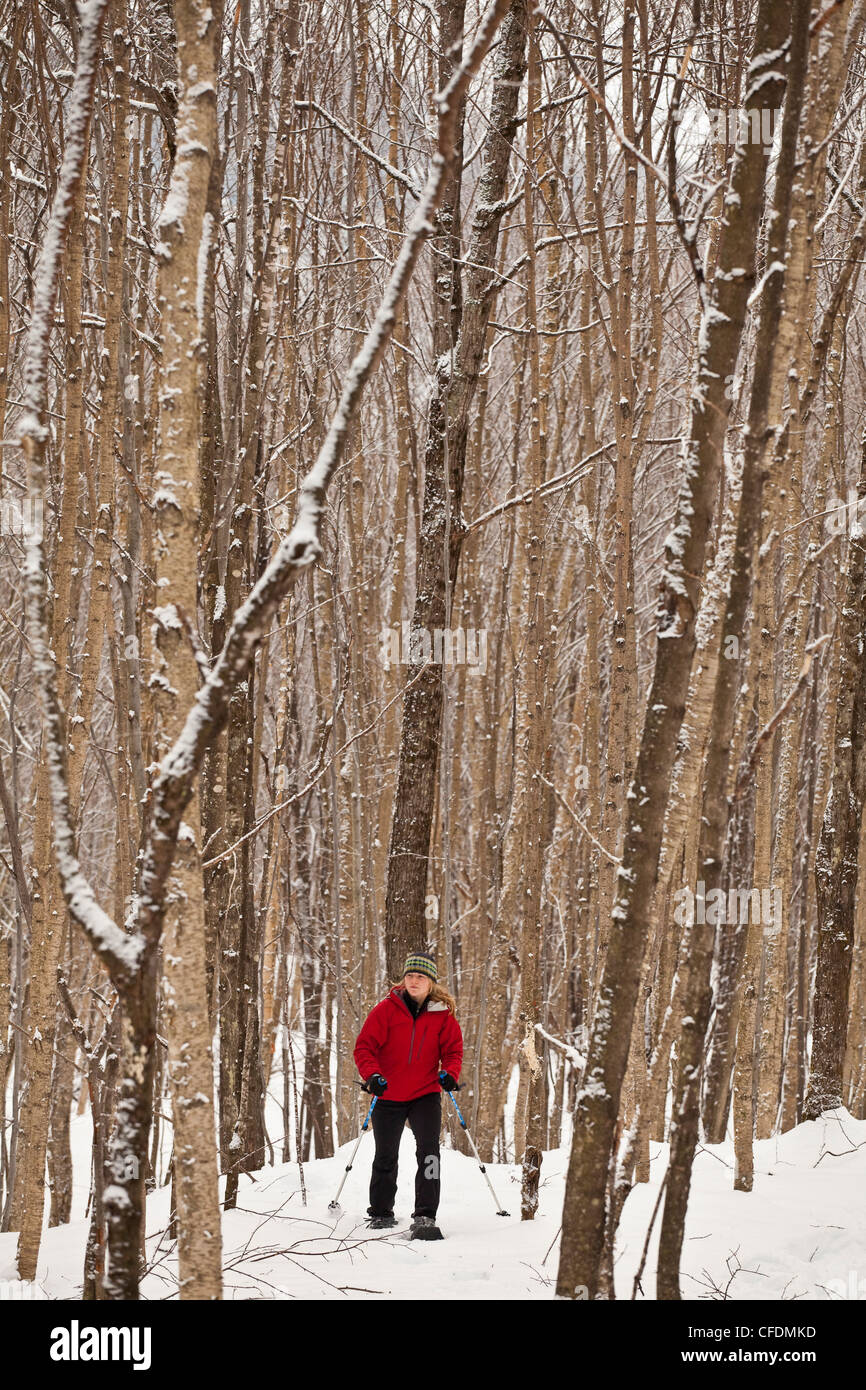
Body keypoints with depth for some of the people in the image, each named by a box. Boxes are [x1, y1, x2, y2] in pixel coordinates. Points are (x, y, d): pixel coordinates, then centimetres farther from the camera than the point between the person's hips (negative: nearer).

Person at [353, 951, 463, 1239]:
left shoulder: (443, 1014, -2)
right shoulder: (386, 1010, -7)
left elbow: (453, 1050, 4)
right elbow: (364, 1046, -7)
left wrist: (449, 1073, -16)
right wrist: (372, 1075, -23)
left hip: (426, 1094, 0)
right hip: (388, 1095, 0)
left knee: (429, 1151, -16)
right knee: (385, 1158, 12)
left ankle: (425, 1218, -16)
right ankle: (381, 1214, 32)